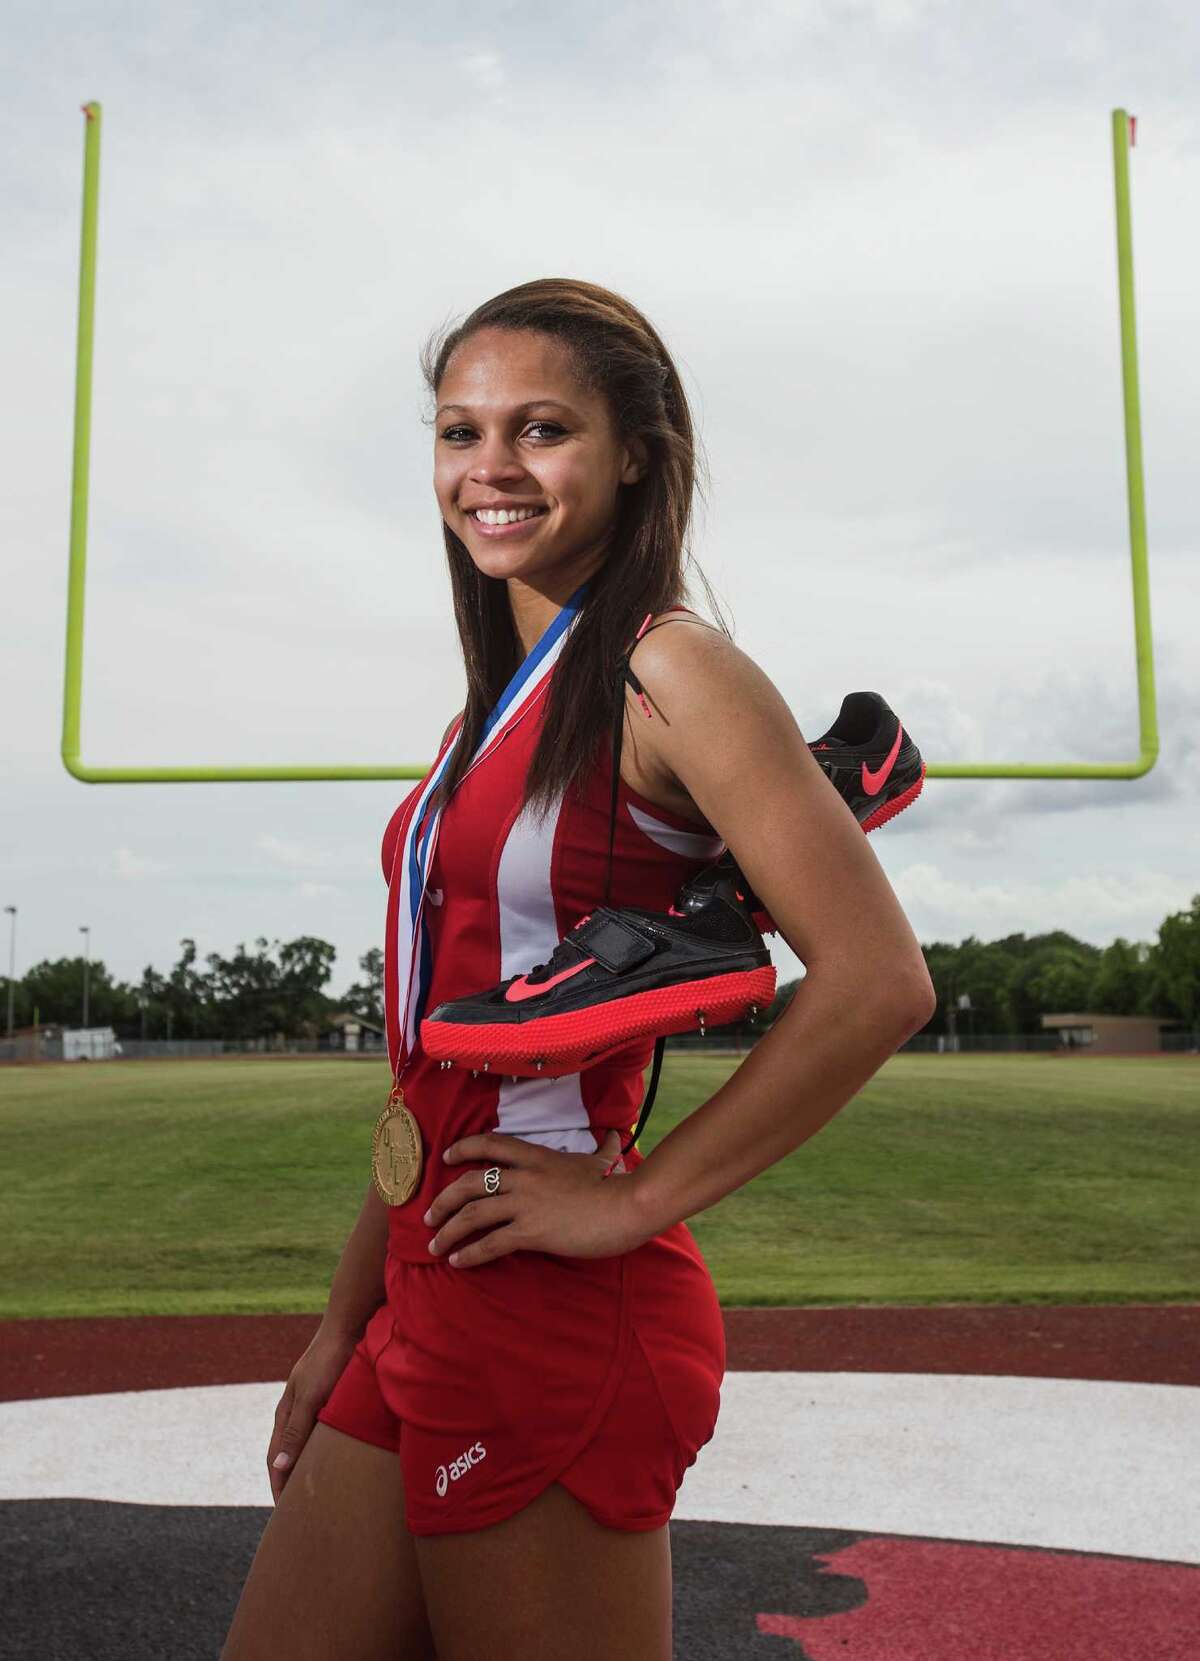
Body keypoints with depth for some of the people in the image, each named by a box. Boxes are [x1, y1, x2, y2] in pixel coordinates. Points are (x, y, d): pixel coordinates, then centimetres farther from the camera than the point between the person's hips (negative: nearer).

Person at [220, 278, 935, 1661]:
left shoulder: (667, 672, -12)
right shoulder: (498, 707, 12)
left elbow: (878, 980, -21)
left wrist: (637, 1197, -15)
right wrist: (340, 1334, 15)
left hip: (557, 1315, -8)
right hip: (429, 1297, 8)